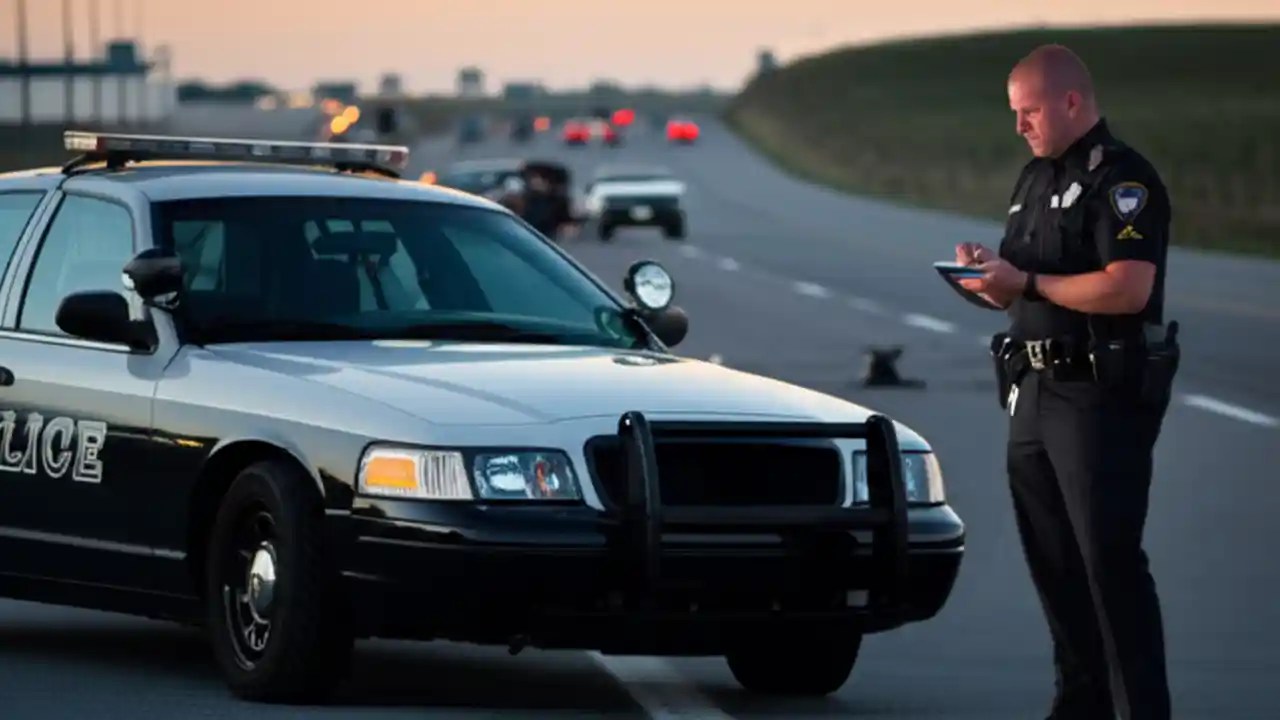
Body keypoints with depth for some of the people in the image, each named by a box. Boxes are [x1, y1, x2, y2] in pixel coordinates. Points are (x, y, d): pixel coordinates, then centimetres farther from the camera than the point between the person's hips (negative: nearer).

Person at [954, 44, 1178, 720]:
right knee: (1052, 562, 11)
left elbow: (1127, 288, -24)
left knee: (1111, 563, -10)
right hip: (1036, 392, 9)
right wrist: (989, 272, 0)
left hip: (1102, 396, -9)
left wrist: (1025, 282, -20)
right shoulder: (1036, 178, 17)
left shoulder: (1122, 179, -12)